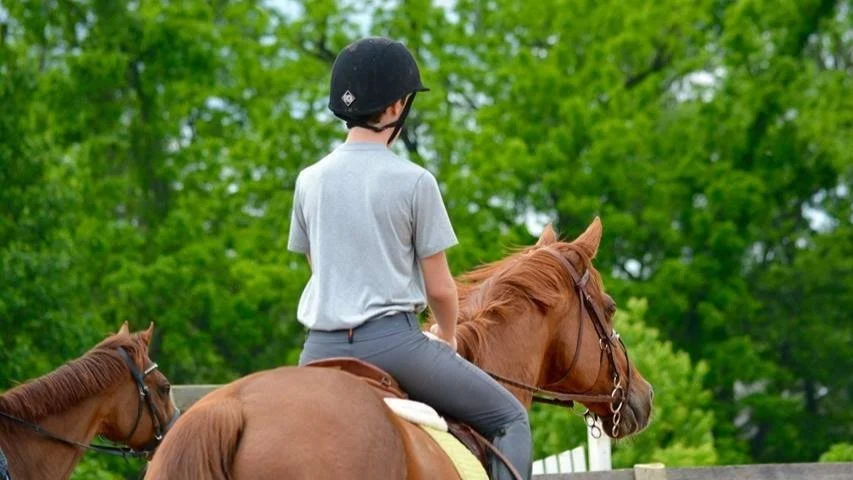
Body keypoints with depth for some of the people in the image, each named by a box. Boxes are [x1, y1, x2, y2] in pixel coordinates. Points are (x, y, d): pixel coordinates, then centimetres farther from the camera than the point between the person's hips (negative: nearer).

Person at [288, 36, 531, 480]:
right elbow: (439, 288, -2)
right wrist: (447, 339, 18)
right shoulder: (414, 182, -7)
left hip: (322, 347, 5)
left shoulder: (310, 180, 6)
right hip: (391, 340, -5)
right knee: (509, 418, 9)